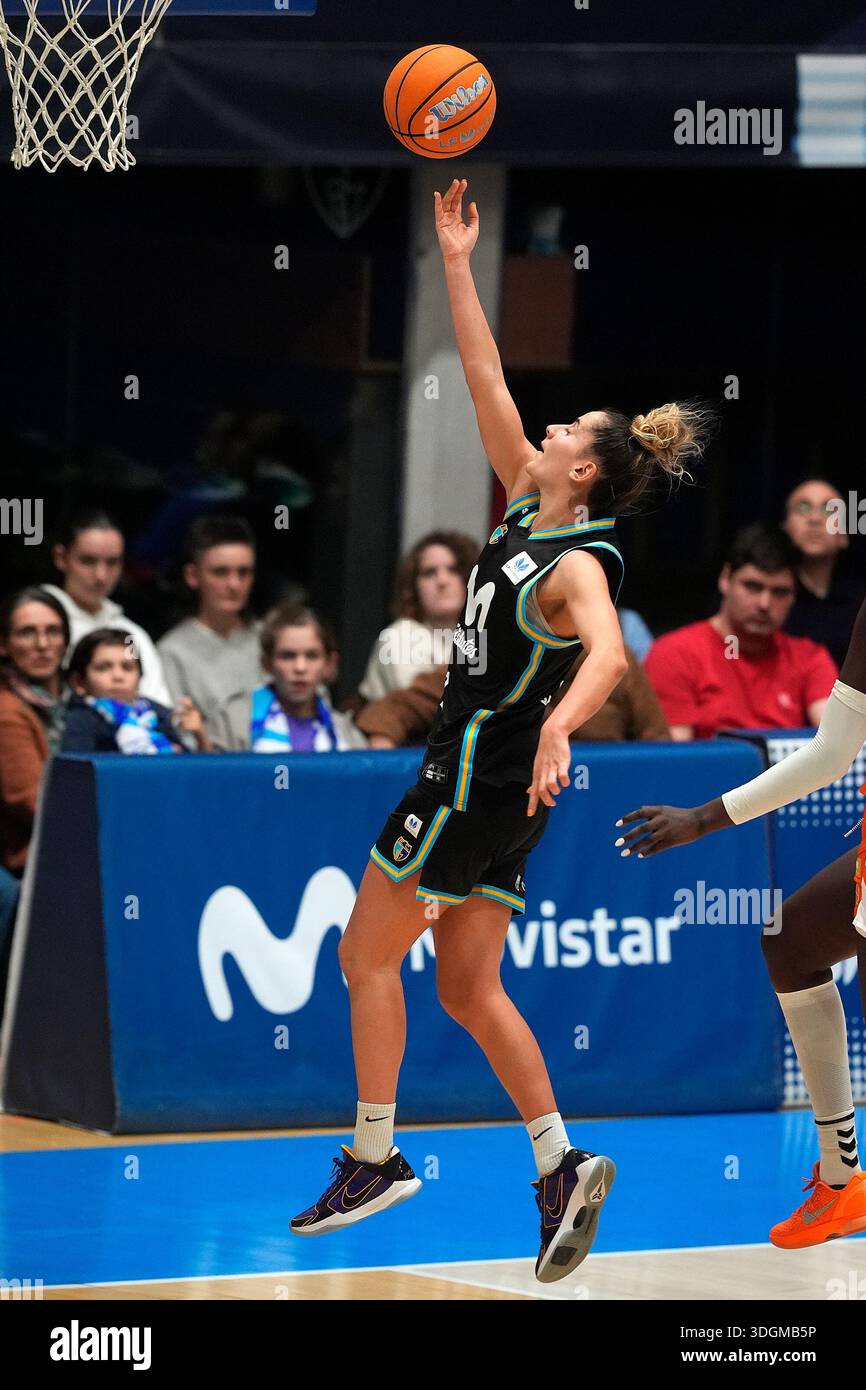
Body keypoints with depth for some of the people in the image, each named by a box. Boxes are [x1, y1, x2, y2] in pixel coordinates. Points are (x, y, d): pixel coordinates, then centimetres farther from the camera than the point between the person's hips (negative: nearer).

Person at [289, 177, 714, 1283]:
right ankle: (560, 1167, 1)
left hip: (487, 768, -9)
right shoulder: (526, 505, 6)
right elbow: (486, 383, 11)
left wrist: (554, 731, -55)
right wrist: (456, 266, 9)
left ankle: (373, 1159, 4)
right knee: (468, 987, 8)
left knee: (366, 955, 0)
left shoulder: (580, 565, -18)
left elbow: (609, 657, -38)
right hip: (475, 768, 9)